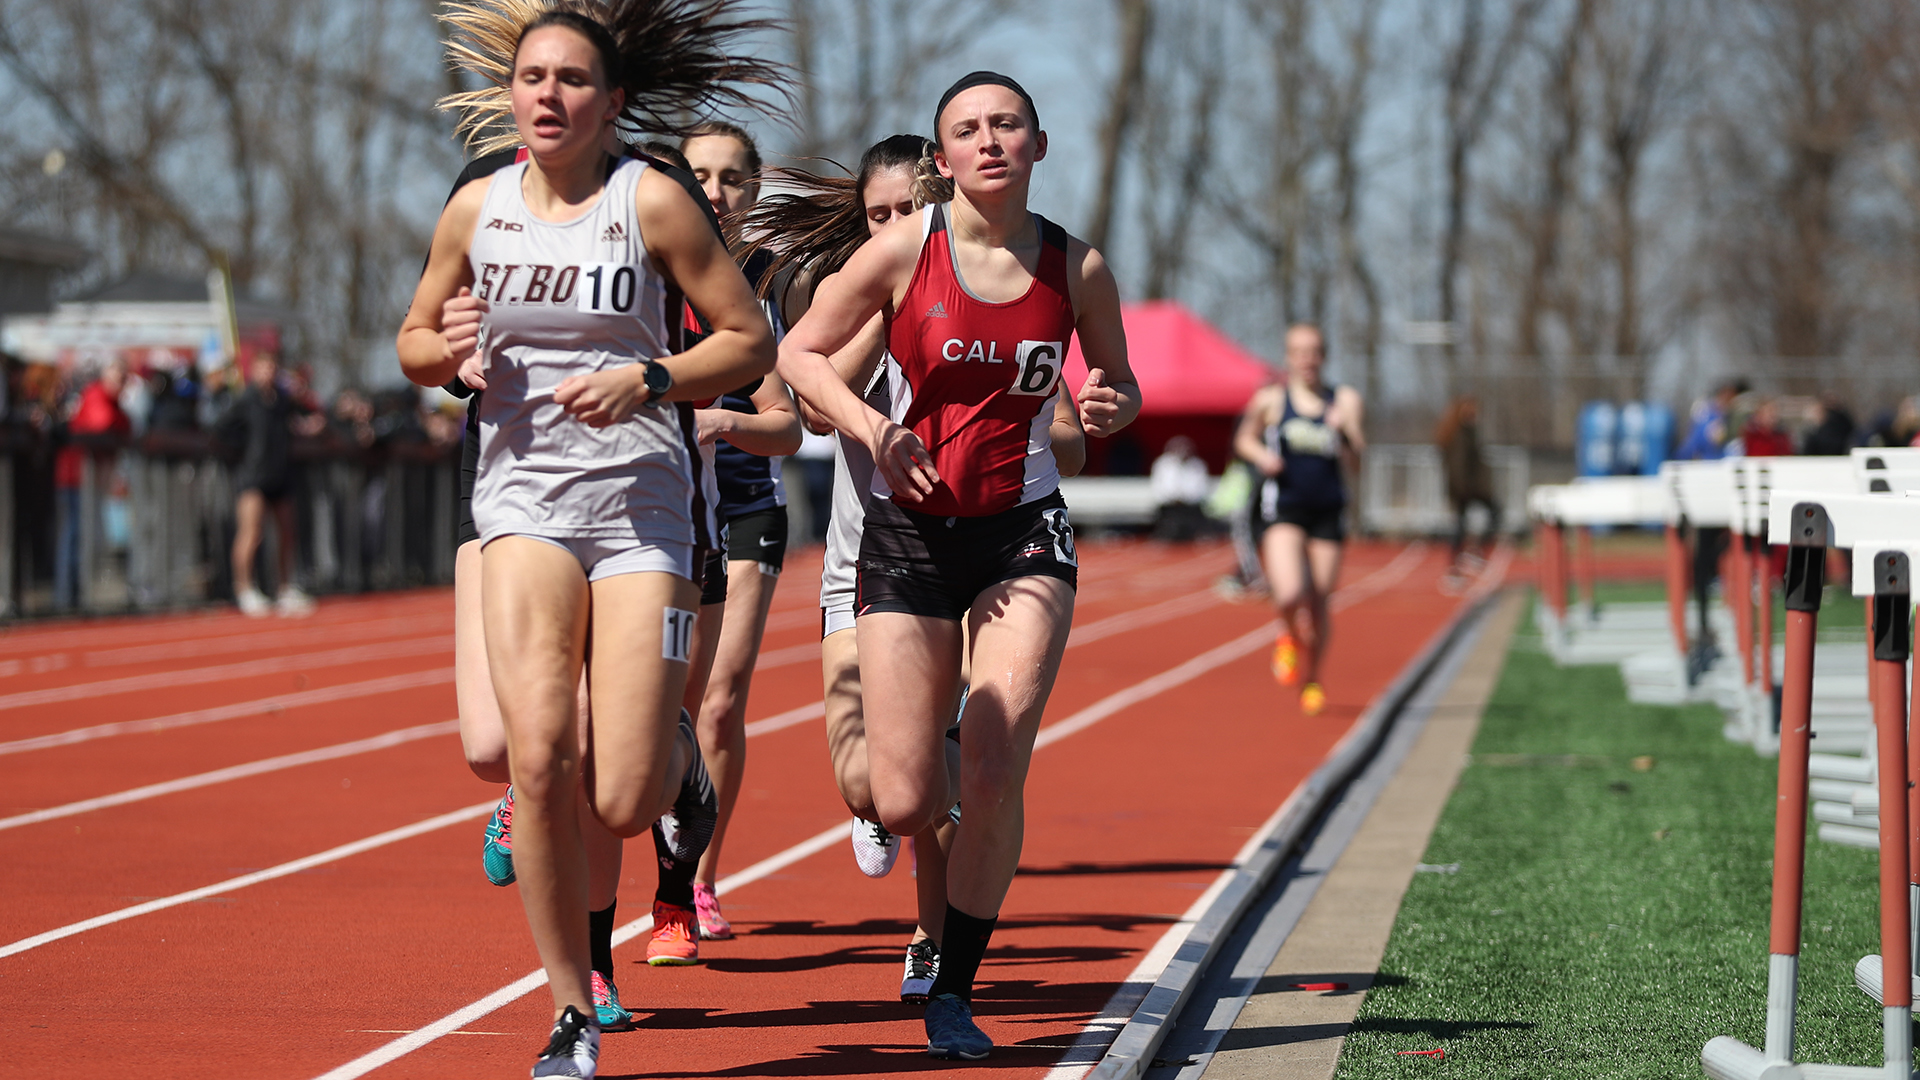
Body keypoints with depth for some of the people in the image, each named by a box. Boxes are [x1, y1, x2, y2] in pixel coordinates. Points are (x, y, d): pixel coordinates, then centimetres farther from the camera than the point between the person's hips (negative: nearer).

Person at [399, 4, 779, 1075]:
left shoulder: (653, 202, -3)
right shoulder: (477, 209, 6)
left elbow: (752, 341, 0)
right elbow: (414, 342, 19)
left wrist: (647, 380, -15)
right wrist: (449, 348, -4)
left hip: (644, 498, -2)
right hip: (524, 495, 2)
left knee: (624, 805, -8)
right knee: (539, 755, -19)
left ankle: (675, 747, 32)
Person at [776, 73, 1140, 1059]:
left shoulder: (1076, 269, -1)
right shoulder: (904, 250, -6)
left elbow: (1119, 386, 14)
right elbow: (799, 355, 1)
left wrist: (1109, 409, -10)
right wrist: (873, 428, -16)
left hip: (1023, 534, 0)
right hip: (907, 534, 0)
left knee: (990, 784, -14)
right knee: (904, 808, -4)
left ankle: (955, 993, 5)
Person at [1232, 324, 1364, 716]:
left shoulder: (1344, 401, 1)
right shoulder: (1271, 399, 0)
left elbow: (1355, 461, -6)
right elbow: (1244, 439, 16)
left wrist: (1346, 430, -24)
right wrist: (1261, 455, -4)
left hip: (1327, 512, 2)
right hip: (1282, 510, -2)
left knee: (1319, 606, 6)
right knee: (1290, 595, -21)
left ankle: (1311, 679, 32)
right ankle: (1289, 639, 15)